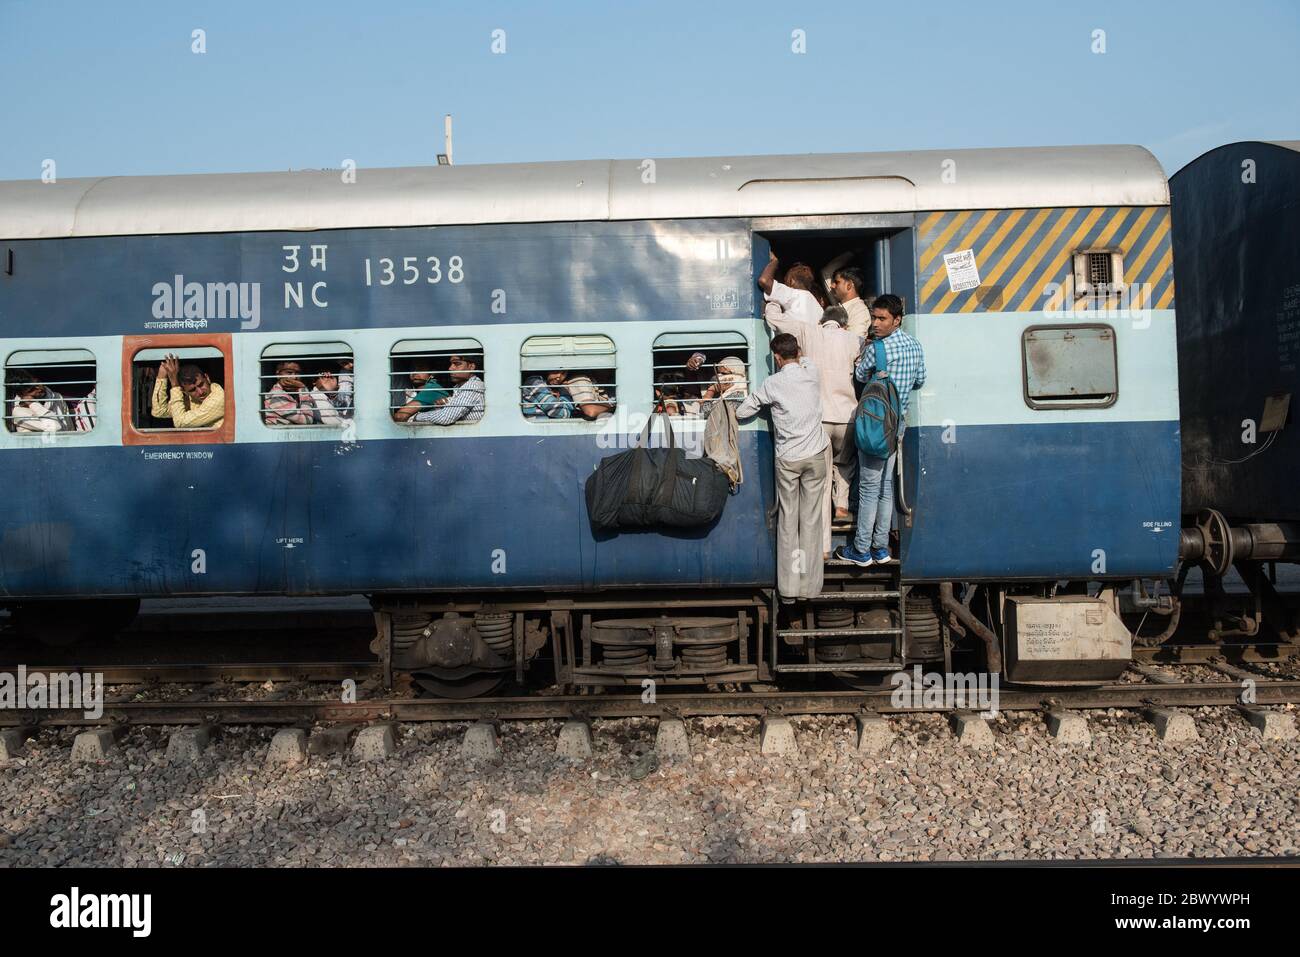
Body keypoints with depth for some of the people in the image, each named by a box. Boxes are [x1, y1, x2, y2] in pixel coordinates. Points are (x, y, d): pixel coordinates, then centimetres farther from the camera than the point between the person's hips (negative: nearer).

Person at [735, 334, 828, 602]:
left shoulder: (773, 383, -8)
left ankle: (789, 588, 5)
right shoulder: (812, 372, 0)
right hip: (815, 456, 2)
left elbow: (742, 412, -2)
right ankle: (810, 585, 7)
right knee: (811, 520, 4)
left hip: (787, 459, -2)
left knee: (788, 520, 5)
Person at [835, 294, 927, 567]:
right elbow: (919, 381, 19)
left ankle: (861, 550, 4)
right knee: (885, 485, 12)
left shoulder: (877, 349, -18)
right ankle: (881, 548, 16)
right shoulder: (915, 346, 8)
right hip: (898, 422, 8)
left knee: (869, 488, -2)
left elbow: (859, 376, -2)